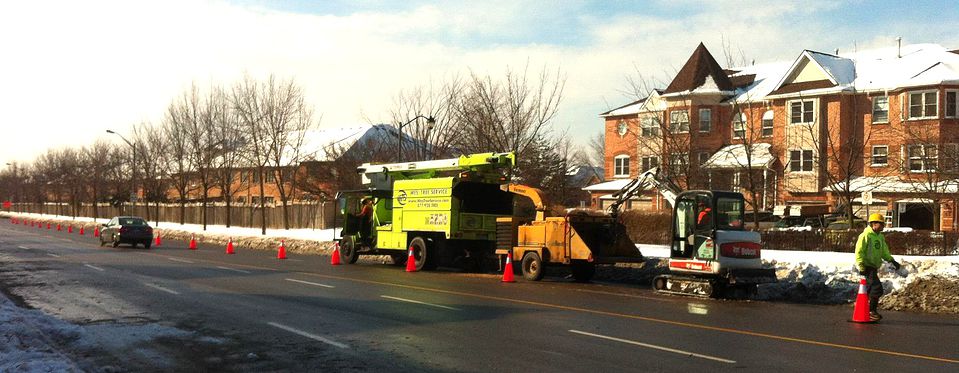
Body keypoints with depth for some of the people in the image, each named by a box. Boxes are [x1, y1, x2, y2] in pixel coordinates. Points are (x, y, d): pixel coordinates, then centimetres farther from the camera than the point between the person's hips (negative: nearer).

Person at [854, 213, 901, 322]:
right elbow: (859, 251, -15)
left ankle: (872, 311, 21)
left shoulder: (880, 237, 15)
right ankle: (872, 310, -8)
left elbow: (884, 251, 21)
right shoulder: (865, 236, -12)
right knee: (877, 288, -15)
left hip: (874, 267, 9)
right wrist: (861, 267, -19)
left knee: (871, 289, 12)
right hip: (867, 266, -9)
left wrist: (892, 260, 7)